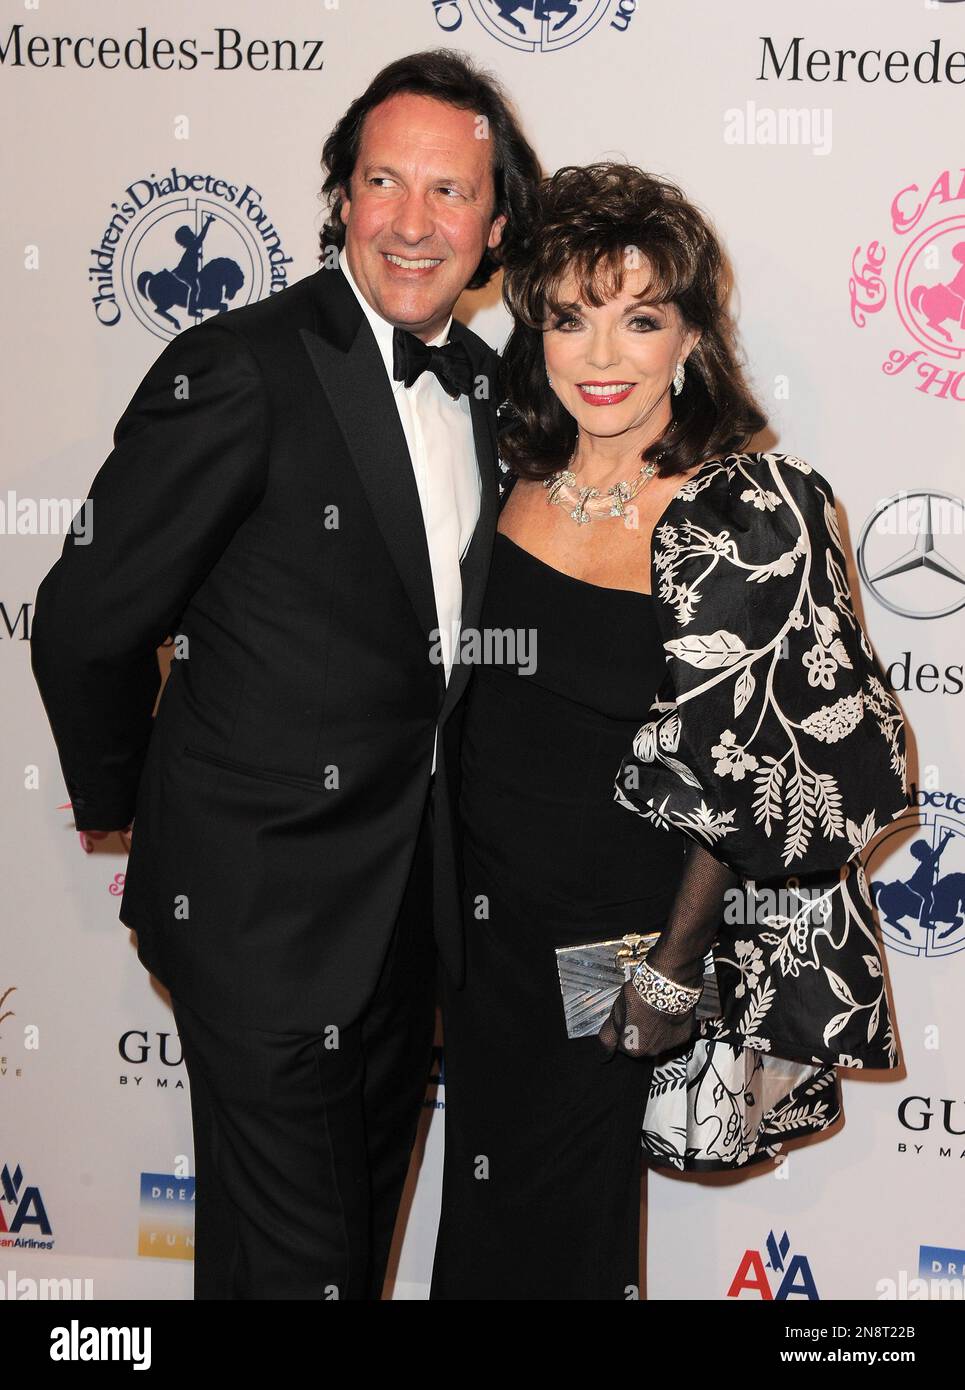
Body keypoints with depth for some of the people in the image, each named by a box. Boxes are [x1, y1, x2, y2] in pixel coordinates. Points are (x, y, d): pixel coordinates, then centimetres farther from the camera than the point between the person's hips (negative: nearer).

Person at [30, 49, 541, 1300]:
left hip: (413, 900, 7)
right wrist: (129, 810, 2)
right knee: (291, 1255, 6)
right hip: (267, 901, -7)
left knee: (364, 1228, 23)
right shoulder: (241, 368, -18)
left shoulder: (488, 388, 5)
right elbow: (87, 624, -12)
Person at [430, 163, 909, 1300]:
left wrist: (672, 972, -10)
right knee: (482, 1193, 22)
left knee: (553, 1237, 13)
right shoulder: (520, 469, -4)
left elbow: (741, 780, -15)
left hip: (612, 937, -5)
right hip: (484, 909, 5)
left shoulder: (744, 514, -20)